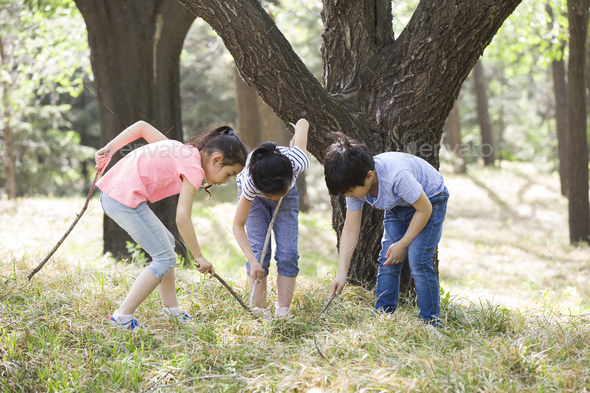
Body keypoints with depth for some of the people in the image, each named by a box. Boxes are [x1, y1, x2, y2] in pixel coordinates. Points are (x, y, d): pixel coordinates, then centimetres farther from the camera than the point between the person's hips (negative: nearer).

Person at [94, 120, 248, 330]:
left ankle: (171, 307, 28)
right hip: (126, 199, -10)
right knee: (165, 259, -3)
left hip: (111, 192, 10)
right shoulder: (193, 169, -10)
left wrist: (109, 149, 12)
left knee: (166, 242, 21)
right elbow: (182, 218, -16)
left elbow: (141, 126, 20)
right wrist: (199, 257, -8)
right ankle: (122, 316, -6)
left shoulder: (181, 150, 17)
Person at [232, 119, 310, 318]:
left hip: (288, 195, 2)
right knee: (259, 252, -13)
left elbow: (302, 123, -23)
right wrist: (252, 261, -38)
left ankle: (283, 310, -5)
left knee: (288, 254, -9)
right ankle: (261, 310, -4)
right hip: (253, 197, -2)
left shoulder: (298, 163, -42)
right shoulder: (250, 183, -43)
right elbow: (238, 225, -30)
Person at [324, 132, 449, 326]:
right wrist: (342, 273, -20)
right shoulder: (356, 184, -20)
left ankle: (430, 323, -8)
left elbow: (424, 209, -26)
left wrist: (403, 244, -19)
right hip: (398, 206, 6)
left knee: (418, 261, -17)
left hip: (429, 199, -6)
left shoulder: (396, 176, -41)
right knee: (387, 262, -4)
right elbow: (350, 230, -13)